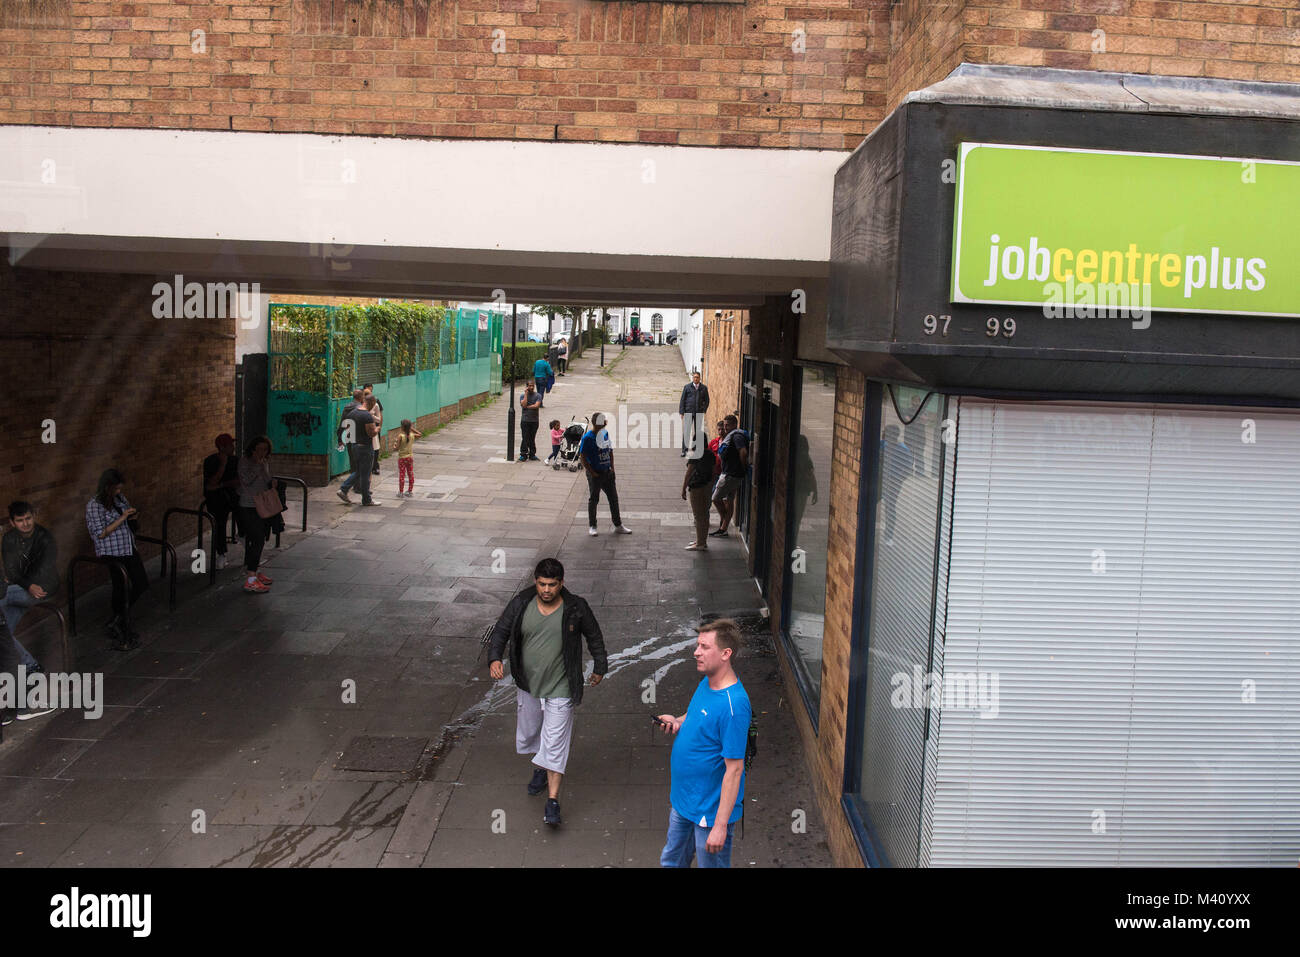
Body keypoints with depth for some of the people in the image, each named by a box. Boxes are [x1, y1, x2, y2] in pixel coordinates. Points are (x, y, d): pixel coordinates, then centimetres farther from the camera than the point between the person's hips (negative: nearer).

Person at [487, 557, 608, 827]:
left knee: (555, 742, -6)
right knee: (530, 732, 22)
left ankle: (553, 800, -2)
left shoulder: (575, 608, -13)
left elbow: (594, 637, 2)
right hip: (527, 684, 4)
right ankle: (539, 770, 50)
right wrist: (496, 658, -19)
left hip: (560, 688, -4)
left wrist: (599, 667, 11)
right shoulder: (521, 604, -9)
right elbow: (501, 631, -1)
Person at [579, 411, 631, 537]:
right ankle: (591, 526, 19)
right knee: (593, 499, 6)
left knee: (614, 498, 9)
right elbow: (582, 457, -14)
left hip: (607, 473, 6)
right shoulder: (588, 437, -14)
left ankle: (618, 526, 17)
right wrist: (592, 473, -16)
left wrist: (612, 468, 7)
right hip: (595, 474, -6)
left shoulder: (605, 434, 7)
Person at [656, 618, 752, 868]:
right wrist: (678, 721, 0)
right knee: (670, 862, 24)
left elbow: (734, 769, -25)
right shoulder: (705, 684, 0)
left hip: (711, 810, -9)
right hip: (682, 800, 9)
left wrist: (721, 825, -25)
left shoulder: (733, 704, -27)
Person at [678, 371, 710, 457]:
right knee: (686, 431, -5)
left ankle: (694, 447, 15)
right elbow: (682, 400, 4)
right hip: (688, 412, -2)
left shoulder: (704, 388, 7)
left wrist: (704, 410, 3)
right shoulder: (687, 387, 3)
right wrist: (682, 412, -2)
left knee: (697, 431, 4)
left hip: (699, 413, 2)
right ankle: (684, 450, -3)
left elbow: (707, 400, 15)